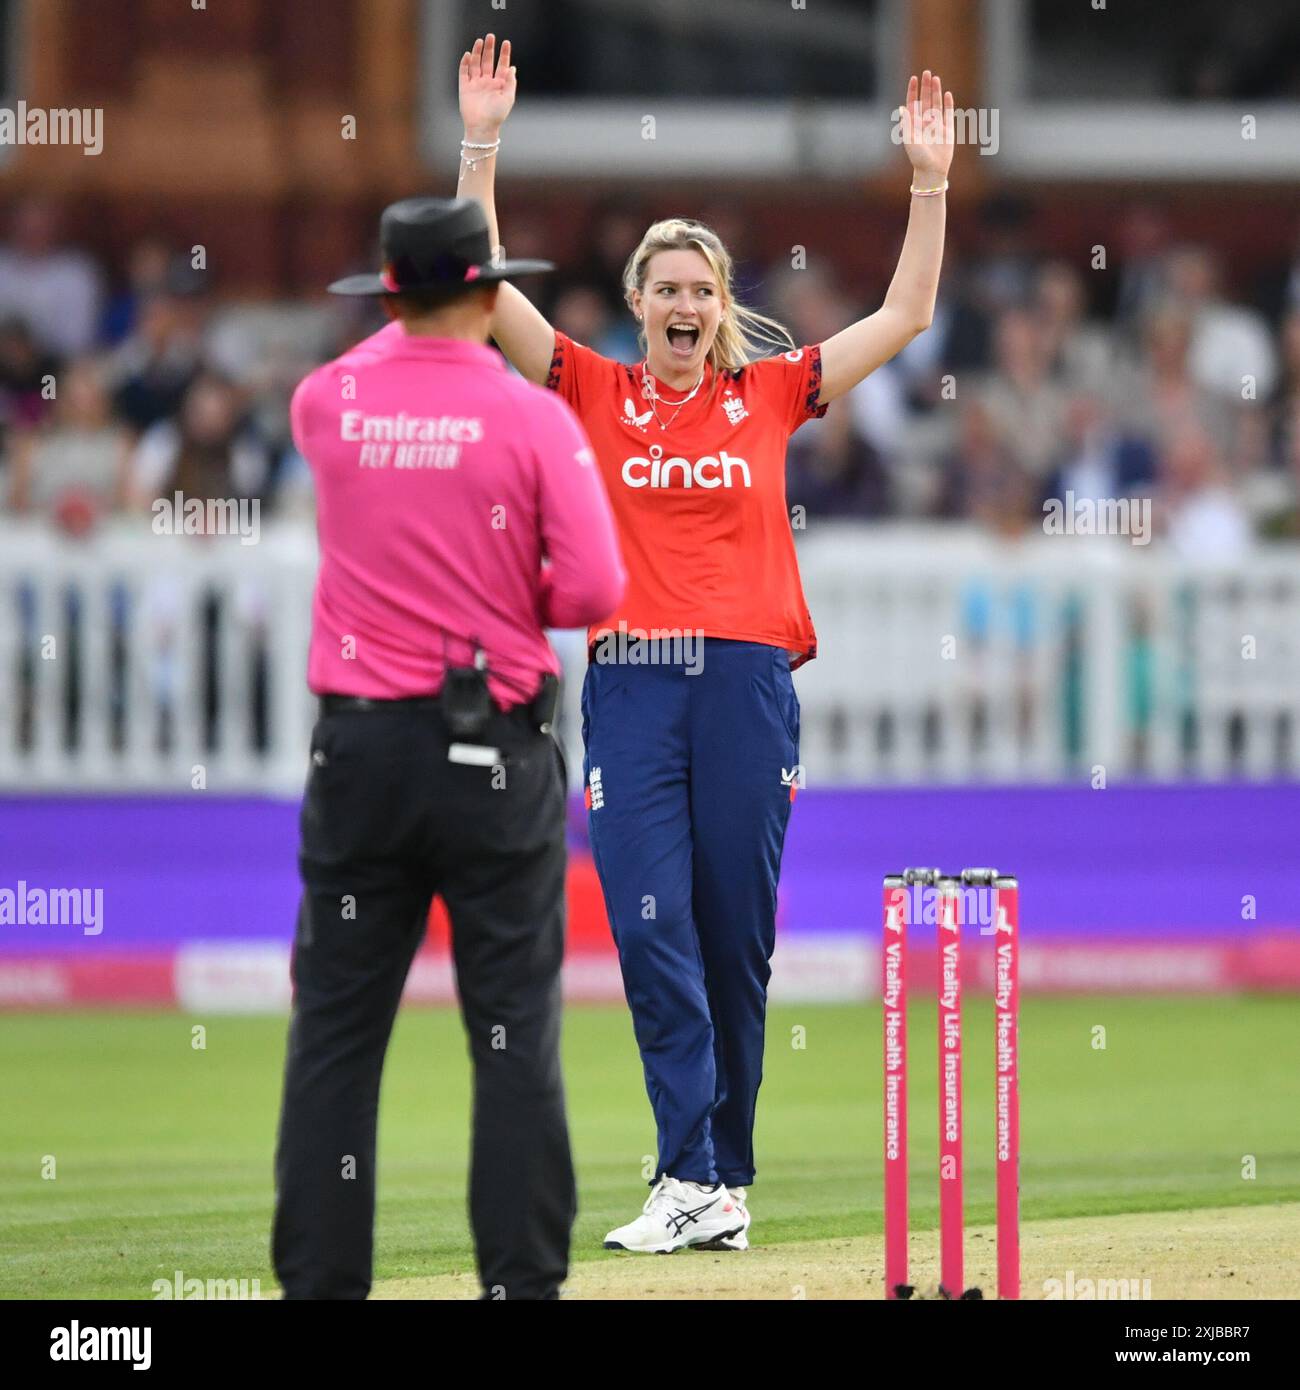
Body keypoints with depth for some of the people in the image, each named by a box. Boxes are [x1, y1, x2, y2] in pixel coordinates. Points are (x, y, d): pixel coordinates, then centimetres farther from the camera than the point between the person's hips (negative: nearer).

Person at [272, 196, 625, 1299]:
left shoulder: (326, 404, 1)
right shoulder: (533, 418, -8)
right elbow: (594, 590, -11)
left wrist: (413, 323, 42)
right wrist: (519, 607, 9)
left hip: (358, 751, 3)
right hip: (493, 751, -2)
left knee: (336, 1030, 6)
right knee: (514, 1031, 2)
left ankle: (320, 1280, 5)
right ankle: (523, 1280, 0)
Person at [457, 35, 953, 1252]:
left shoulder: (769, 391, 11)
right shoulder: (595, 391, 8)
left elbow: (903, 317, 12)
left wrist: (930, 182, 5)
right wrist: (481, 147, -4)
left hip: (748, 681, 1)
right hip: (630, 682, -1)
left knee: (735, 937, 3)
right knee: (652, 931, -9)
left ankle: (723, 1171, 11)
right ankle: (695, 1184, -11)